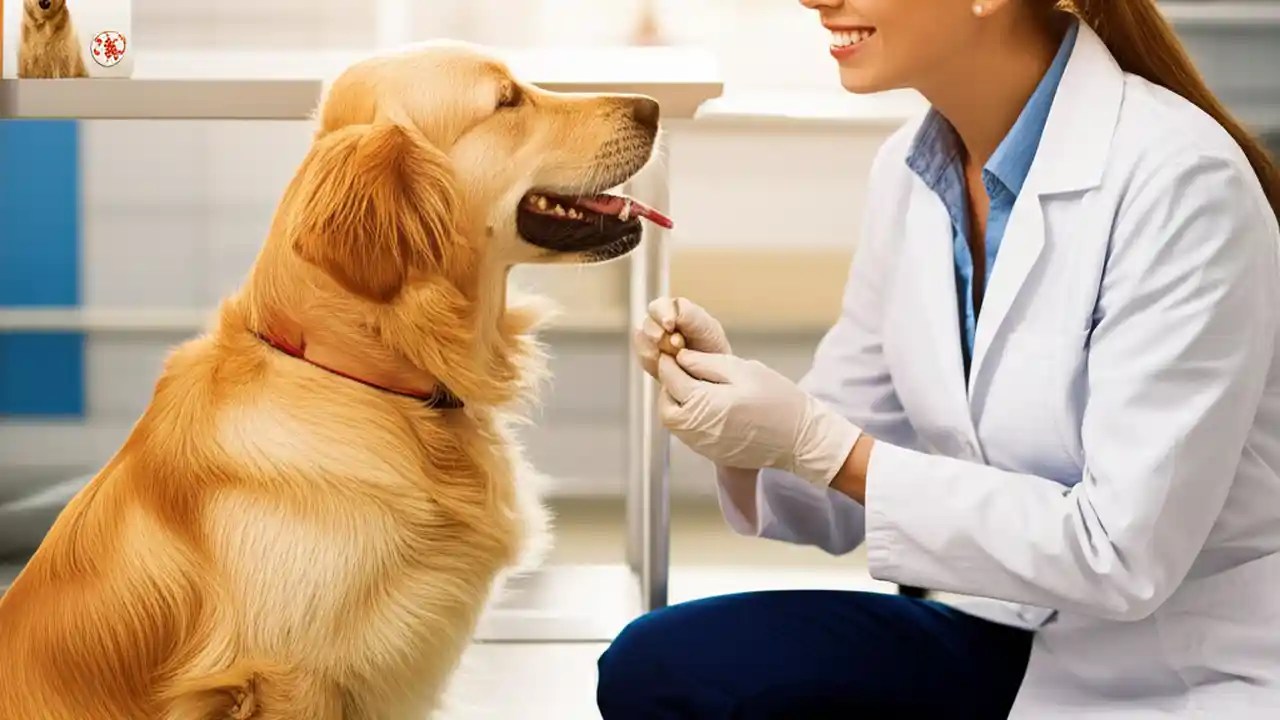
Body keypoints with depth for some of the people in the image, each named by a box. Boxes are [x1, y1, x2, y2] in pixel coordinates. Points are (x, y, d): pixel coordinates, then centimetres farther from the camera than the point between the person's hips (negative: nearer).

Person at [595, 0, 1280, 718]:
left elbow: (1123, 555, -23)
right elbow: (850, 496, 6)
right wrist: (724, 380, -13)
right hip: (1016, 645, 7)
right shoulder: (911, 169, 1)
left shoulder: (1176, 178, -21)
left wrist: (823, 446, -23)